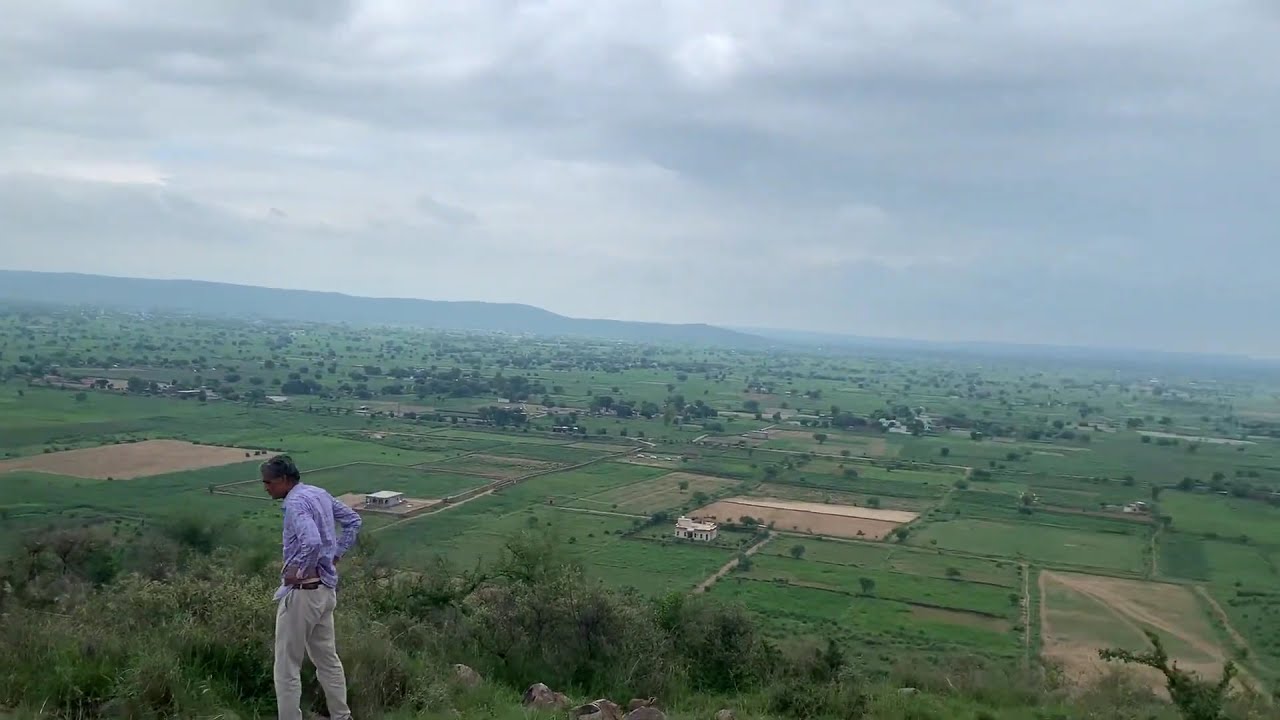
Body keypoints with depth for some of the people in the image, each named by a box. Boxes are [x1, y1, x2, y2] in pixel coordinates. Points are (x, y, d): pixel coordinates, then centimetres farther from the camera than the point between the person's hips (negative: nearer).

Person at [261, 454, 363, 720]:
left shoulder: (295, 502, -19)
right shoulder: (320, 494, 9)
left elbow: (312, 542, -35)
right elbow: (353, 520, 20)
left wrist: (298, 573, -21)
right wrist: (336, 554, 16)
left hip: (301, 591, -9)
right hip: (326, 588, 9)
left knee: (287, 667, 2)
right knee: (327, 658, 19)